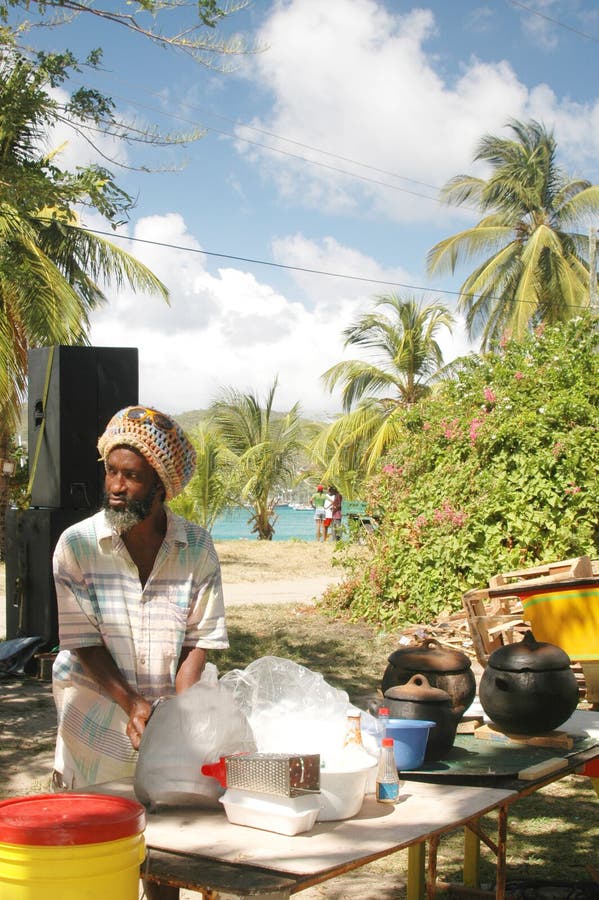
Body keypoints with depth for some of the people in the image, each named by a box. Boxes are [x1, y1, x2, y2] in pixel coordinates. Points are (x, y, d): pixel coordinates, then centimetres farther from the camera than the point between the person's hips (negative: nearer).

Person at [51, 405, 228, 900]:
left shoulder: (197, 548, -4)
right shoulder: (77, 544, -8)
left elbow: (201, 638, -3)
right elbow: (83, 641, -9)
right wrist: (132, 705, -19)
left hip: (173, 722, 2)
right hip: (96, 719, -1)